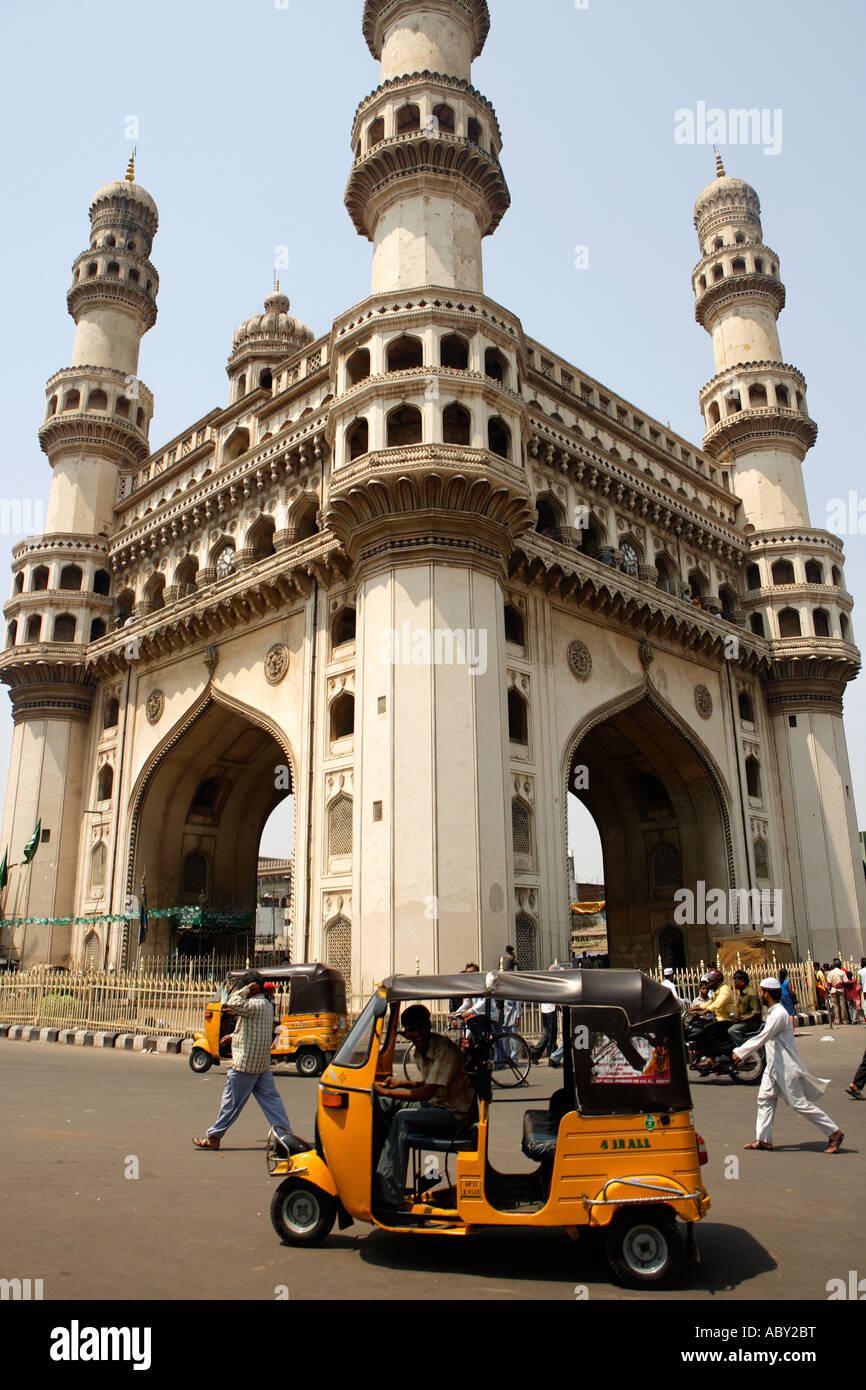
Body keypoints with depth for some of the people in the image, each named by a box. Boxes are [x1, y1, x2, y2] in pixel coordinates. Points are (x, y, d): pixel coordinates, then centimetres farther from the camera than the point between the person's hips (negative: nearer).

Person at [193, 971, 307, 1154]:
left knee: (231, 1101, 4)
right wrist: (234, 1035, 27)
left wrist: (247, 989, -16)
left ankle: (213, 1137, 16)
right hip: (262, 1064, 9)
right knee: (271, 1099, 7)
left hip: (245, 1063, -8)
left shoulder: (254, 1004, -18)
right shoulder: (267, 1004, 13)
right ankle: (286, 1135, 3)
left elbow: (234, 1003, -29)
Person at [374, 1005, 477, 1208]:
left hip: (456, 1115, -9)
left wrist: (386, 1092, -29)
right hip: (435, 1105, 9)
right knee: (383, 1102, 1)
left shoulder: (445, 1050, -23)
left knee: (403, 1119, -26)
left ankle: (387, 1195, -22)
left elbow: (427, 1093, -29)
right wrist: (400, 1084, 3)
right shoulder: (417, 1052, 4)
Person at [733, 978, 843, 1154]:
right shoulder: (773, 1012, 9)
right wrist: (742, 1050, 12)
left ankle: (834, 1132, 9)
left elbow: (762, 1038, -24)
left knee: (799, 1104, -3)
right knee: (765, 1100, 8)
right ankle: (763, 1139, 13)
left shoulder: (779, 1014, -22)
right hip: (774, 1066, 10)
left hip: (786, 1068, -10)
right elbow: (764, 1037, 17)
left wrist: (741, 1053, -18)